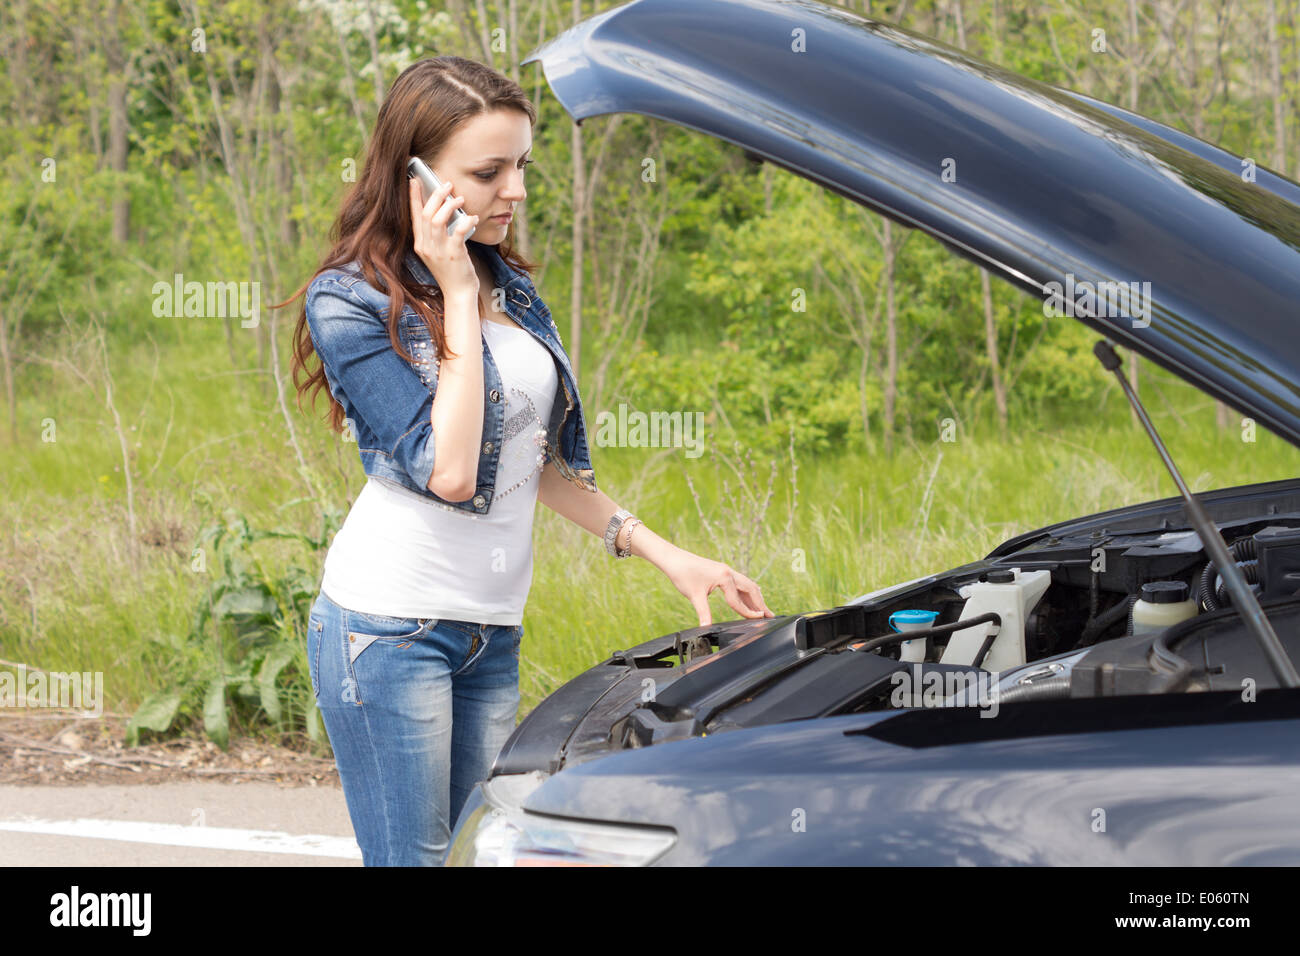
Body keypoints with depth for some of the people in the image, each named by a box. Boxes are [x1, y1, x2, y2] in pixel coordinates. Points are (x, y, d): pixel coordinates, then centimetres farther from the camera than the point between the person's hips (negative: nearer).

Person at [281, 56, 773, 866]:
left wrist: (664, 554, 12)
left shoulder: (508, 287, 11)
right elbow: (447, 470, -20)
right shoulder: (350, 304, -10)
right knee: (413, 859, -4)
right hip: (389, 629, -7)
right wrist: (457, 296, -15)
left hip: (494, 634, 7)